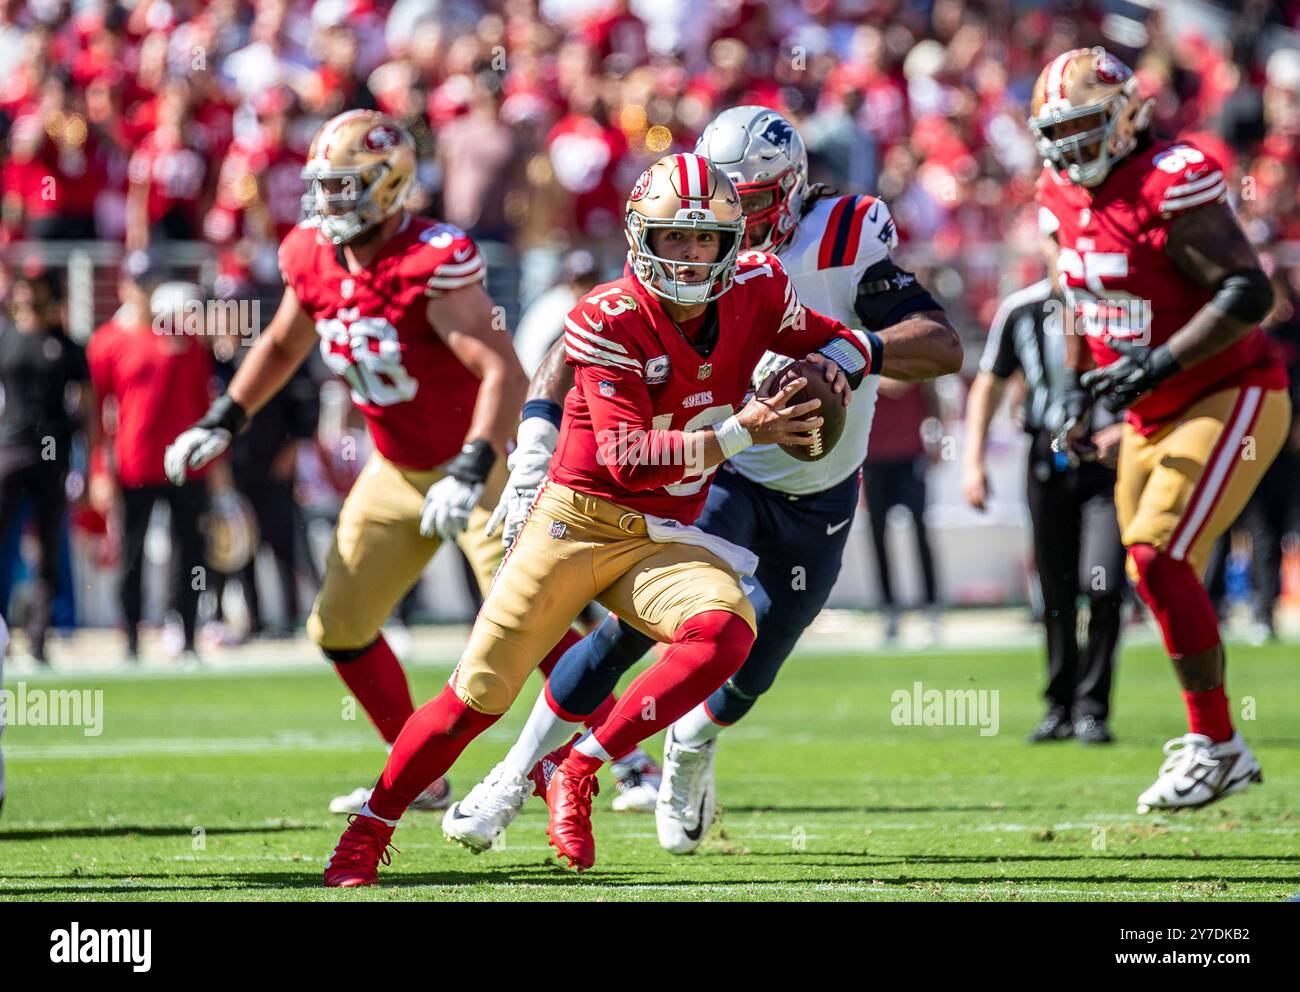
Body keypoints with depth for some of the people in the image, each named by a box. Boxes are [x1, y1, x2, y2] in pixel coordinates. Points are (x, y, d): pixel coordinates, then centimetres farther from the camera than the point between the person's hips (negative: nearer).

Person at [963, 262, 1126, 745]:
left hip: (1109, 457, -3)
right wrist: (972, 461, 7)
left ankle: (1091, 708, -2)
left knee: (1102, 586, -14)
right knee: (1057, 593, 8)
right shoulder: (1021, 311, -1)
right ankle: (1060, 707, 21)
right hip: (1048, 463, 3)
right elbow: (989, 384, 13)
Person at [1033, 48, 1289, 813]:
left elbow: (1250, 292, -27)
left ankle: (1215, 744, -10)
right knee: (1159, 575, 10)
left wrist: (1157, 364, -32)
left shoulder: (1171, 185, -22)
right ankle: (1217, 750, 23)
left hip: (1230, 400, -9)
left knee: (1158, 555, -19)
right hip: (1152, 417, 9)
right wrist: (1077, 399, 10)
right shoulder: (1066, 199, 5)